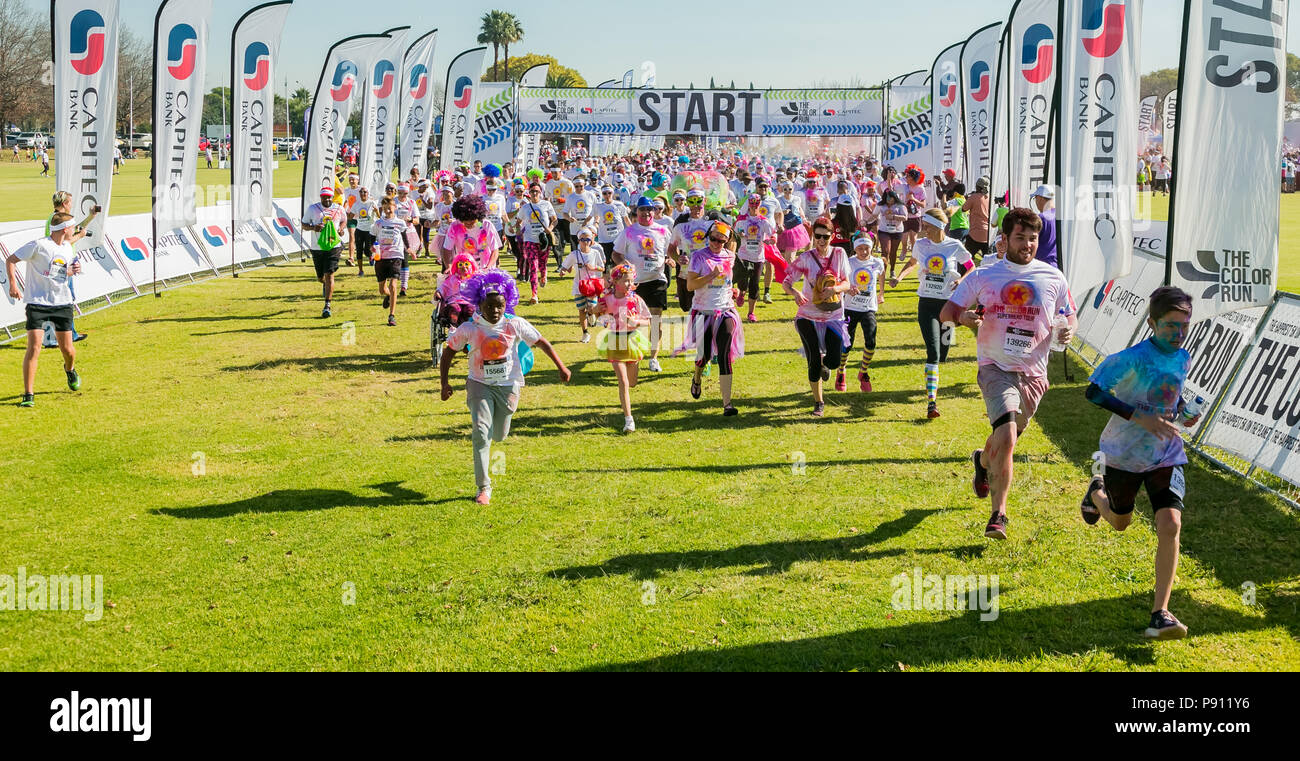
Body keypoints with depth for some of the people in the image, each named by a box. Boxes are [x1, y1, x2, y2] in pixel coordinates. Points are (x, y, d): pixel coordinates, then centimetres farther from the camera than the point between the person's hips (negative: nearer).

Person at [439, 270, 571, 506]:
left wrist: (561, 367, -1)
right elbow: (448, 353, 1)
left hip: (508, 386, 1)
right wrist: (445, 382, -9)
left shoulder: (515, 325, -9)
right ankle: (484, 487, -9)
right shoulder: (469, 329, -9)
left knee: (499, 436, 10)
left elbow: (542, 343, 1)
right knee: (481, 432, -16)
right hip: (480, 385, -1)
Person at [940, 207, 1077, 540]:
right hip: (995, 367, -3)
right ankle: (999, 513, -10)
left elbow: (1069, 316, 16)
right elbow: (945, 313, 3)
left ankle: (983, 461, 51)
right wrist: (963, 316, -20)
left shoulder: (1053, 278, 5)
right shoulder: (983, 275, 1)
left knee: (1005, 439, 14)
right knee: (1007, 438, -21)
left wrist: (1068, 330, -8)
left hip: (1033, 374, 3)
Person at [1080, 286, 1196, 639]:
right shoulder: (1133, 358, -20)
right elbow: (1094, 391, -19)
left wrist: (1184, 412, -2)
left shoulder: (1183, 358, 0)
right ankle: (1097, 493, 56)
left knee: (1170, 525, -15)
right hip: (1126, 454, -3)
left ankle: (1160, 613, -11)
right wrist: (1140, 418, -26)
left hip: (1167, 455, 3)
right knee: (1120, 522, 18)